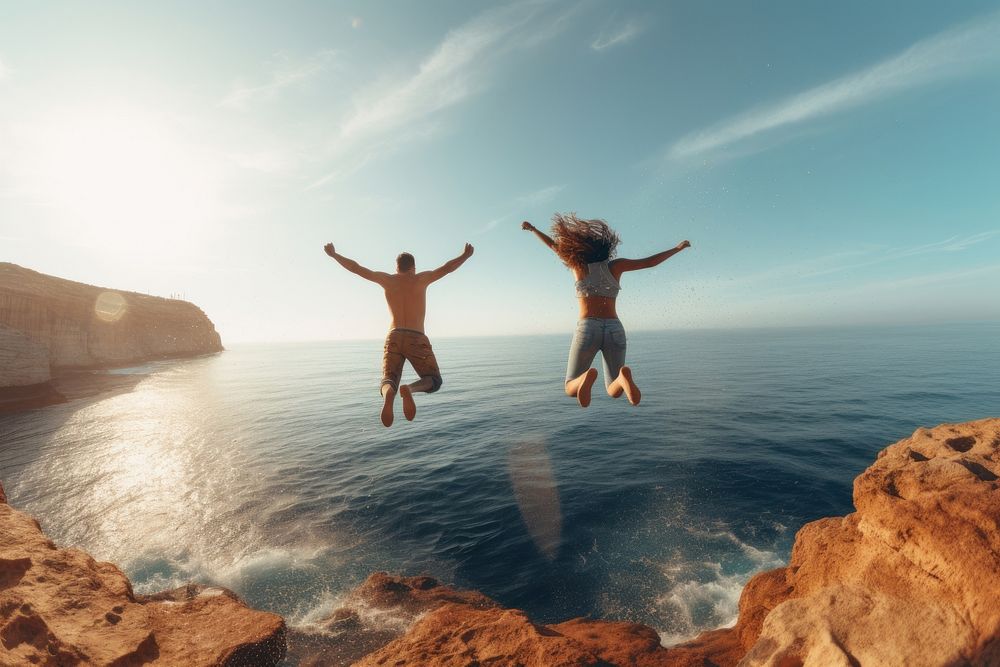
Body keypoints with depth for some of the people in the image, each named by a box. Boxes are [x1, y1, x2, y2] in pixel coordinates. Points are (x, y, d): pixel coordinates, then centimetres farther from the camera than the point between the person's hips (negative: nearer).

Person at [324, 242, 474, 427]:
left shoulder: (388, 279, 11)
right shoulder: (422, 278, 5)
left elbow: (356, 268, 14)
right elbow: (447, 268, 5)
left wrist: (334, 254, 27)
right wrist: (465, 255, 20)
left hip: (393, 338, 2)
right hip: (417, 339, -2)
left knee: (388, 381, 3)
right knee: (433, 382, 9)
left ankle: (389, 394, -37)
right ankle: (409, 388, -27)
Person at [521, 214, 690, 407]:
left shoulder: (579, 264, 6)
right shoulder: (615, 265, 8)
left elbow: (553, 244, 20)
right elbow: (650, 262, 14)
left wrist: (532, 229, 35)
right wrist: (678, 248, 30)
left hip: (587, 329, -2)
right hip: (614, 329, 2)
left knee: (571, 389, 8)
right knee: (614, 391, 12)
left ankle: (586, 377, -29)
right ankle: (623, 376, -25)